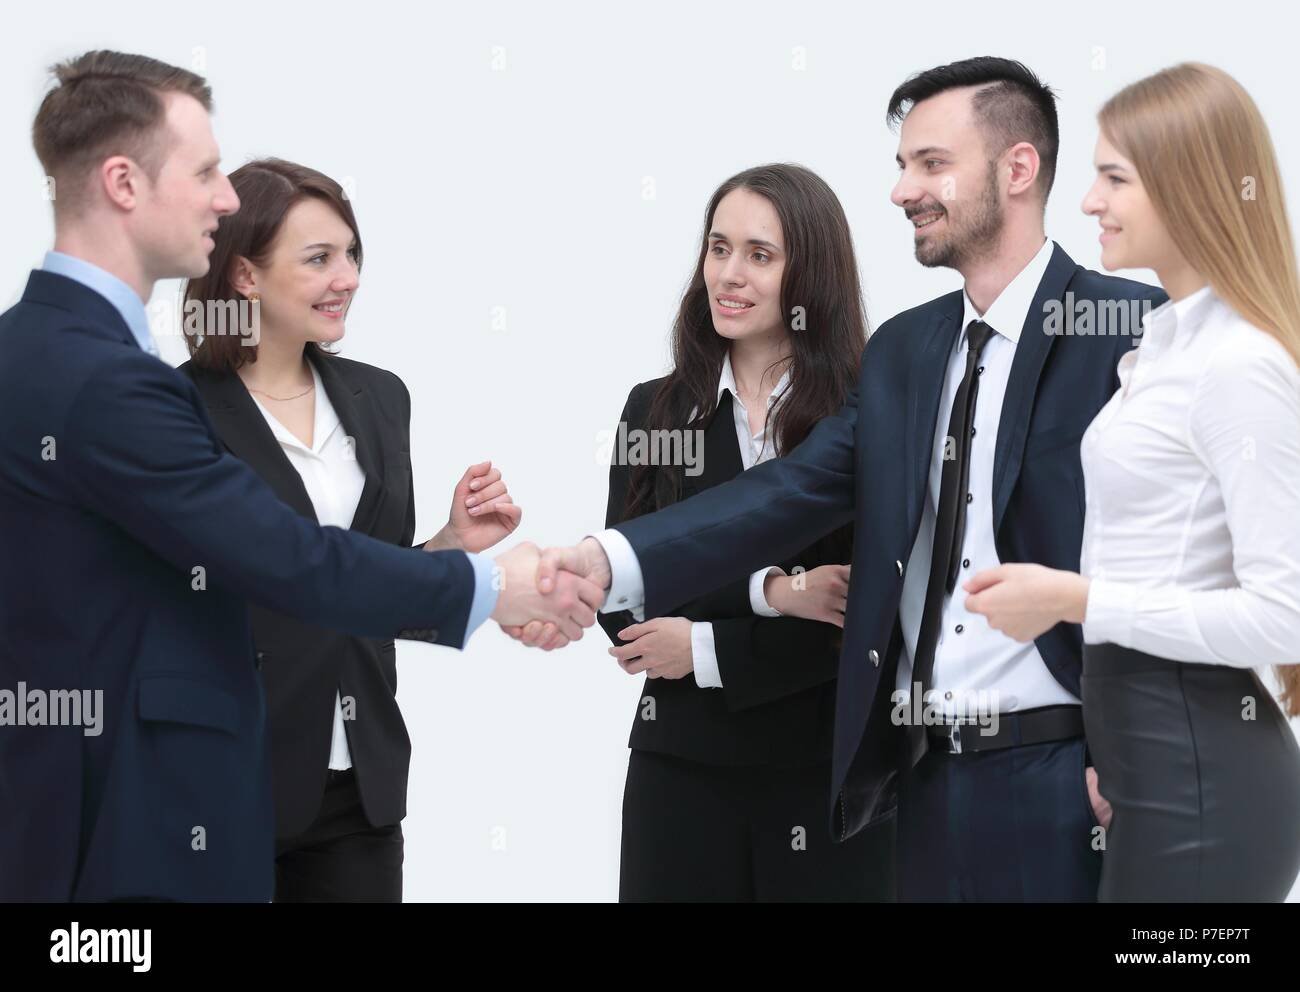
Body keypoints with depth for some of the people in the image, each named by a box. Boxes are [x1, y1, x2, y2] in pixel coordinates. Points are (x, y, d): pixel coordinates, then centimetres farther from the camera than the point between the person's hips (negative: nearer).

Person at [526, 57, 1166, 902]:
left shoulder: (1136, 330, -7)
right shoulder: (903, 349, 13)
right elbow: (792, 492, 3)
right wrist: (609, 561, -12)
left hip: (1061, 780, -6)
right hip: (929, 776, 6)